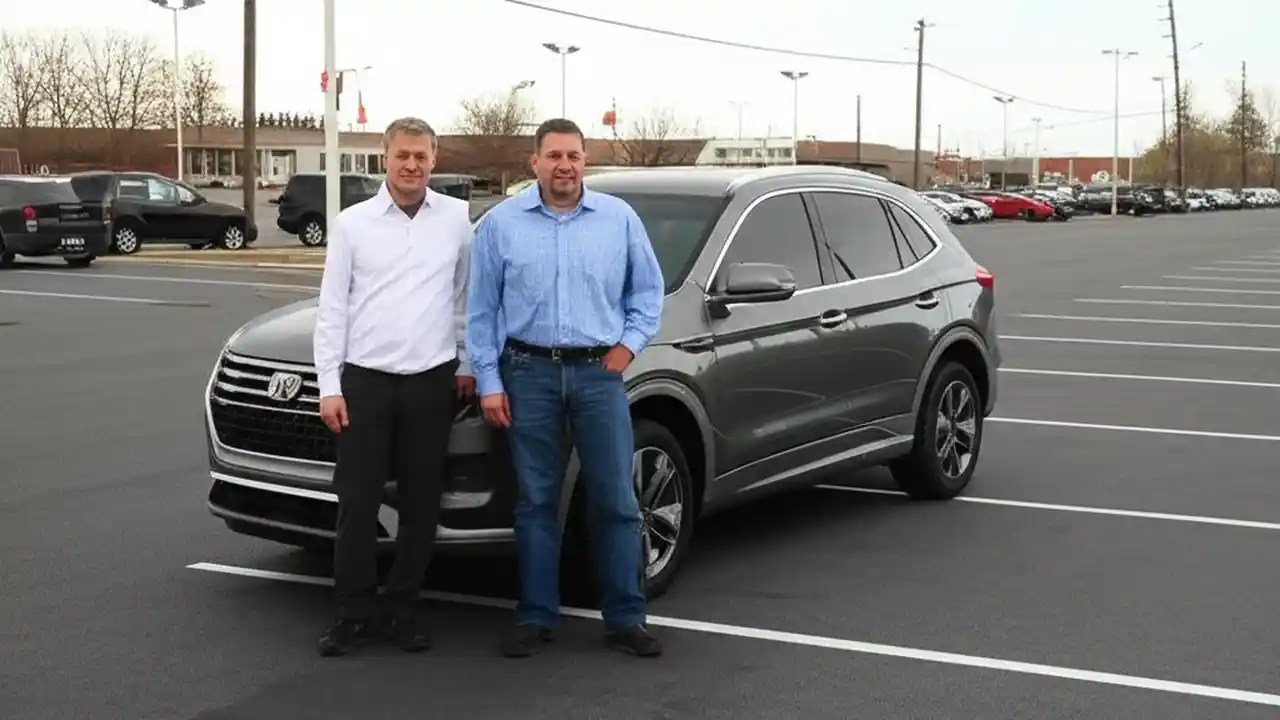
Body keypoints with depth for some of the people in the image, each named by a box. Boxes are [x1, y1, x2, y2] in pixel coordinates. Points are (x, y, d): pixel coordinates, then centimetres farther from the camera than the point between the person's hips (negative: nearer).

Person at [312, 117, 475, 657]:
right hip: (364, 379, -1)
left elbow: (467, 295, 12)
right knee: (357, 503, 0)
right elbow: (332, 308, 2)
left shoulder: (457, 218, 4)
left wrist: (468, 362, 9)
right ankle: (354, 613, 10)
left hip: (431, 380, 1)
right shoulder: (353, 223, 2)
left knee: (421, 504, 6)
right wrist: (329, 385, -3)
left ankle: (403, 609, 19)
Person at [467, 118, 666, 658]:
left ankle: (625, 618, 8)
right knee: (536, 501, 5)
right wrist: (488, 382, -1)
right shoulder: (500, 223, 4)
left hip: (599, 372, 1)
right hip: (529, 373, 0)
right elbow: (481, 309, 4)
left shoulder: (619, 218, 6)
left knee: (615, 501, 0)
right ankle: (536, 617, 13)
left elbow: (648, 290, 14)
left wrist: (627, 345, 1)